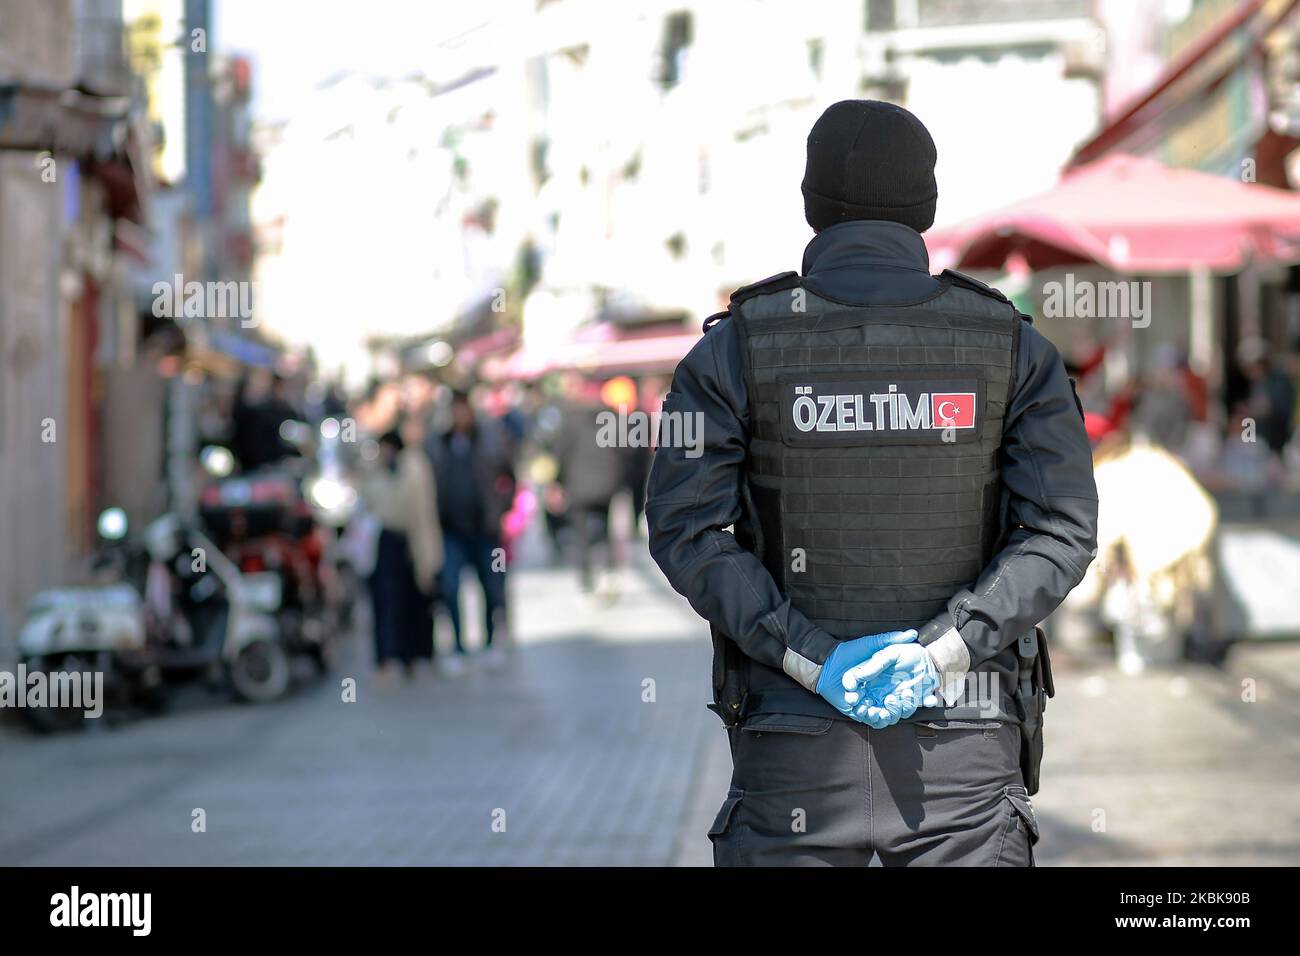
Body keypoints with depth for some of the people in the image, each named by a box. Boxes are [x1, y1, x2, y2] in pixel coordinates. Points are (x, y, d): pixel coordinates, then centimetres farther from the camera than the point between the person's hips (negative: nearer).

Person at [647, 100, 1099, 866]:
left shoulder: (735, 348, -1)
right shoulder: (1013, 347, 2)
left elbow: (684, 530, -9)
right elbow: (1063, 530, -7)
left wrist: (815, 660, -12)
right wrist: (939, 653, -12)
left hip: (797, 746, 0)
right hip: (965, 744, 1)